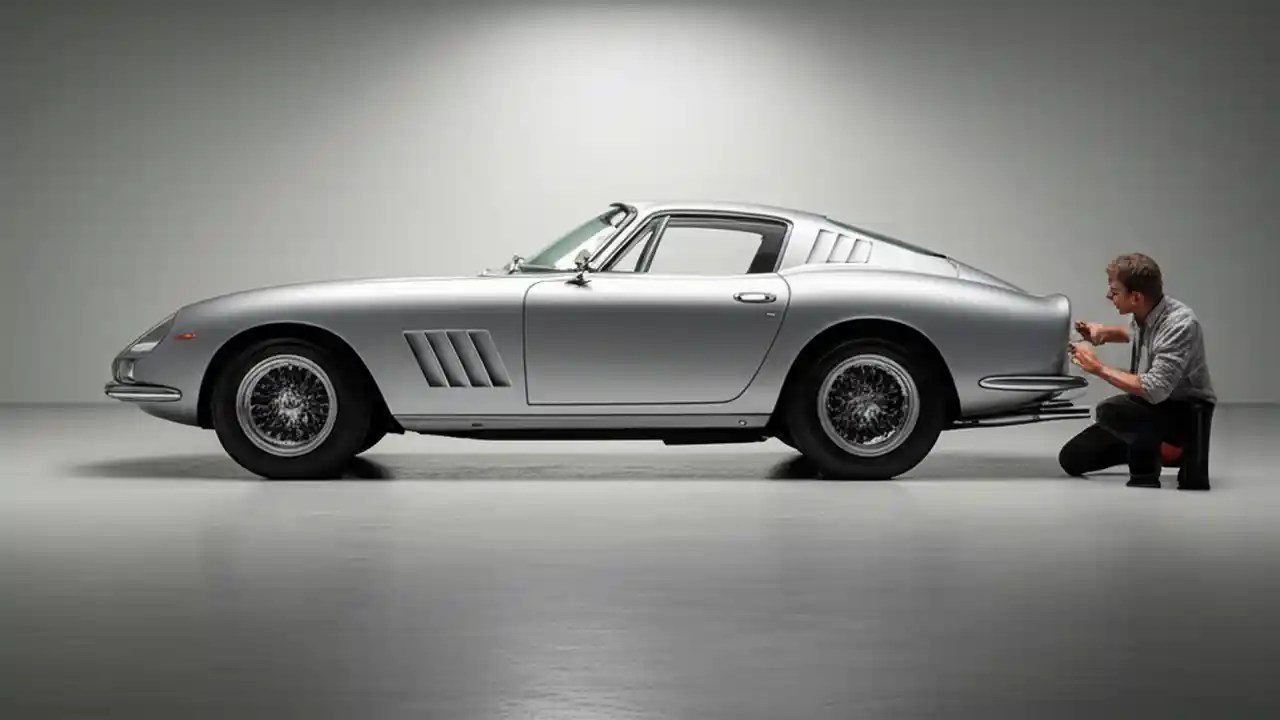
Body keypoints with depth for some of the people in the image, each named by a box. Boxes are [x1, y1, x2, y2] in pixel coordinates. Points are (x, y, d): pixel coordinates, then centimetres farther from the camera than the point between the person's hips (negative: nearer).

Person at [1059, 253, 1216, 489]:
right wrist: (1105, 332, 5)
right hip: (1149, 405, 8)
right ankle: (1151, 447, 17)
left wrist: (1100, 369, -25)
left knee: (1109, 411, -35)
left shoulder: (1179, 325, -28)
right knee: (1071, 458, 1)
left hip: (1184, 411, -8)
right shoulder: (1143, 314, -2)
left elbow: (1155, 390, -34)